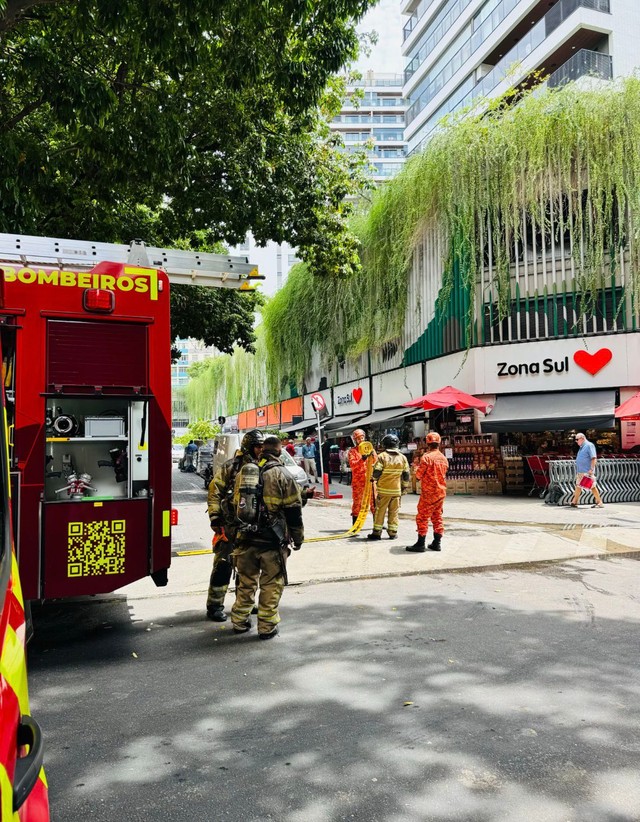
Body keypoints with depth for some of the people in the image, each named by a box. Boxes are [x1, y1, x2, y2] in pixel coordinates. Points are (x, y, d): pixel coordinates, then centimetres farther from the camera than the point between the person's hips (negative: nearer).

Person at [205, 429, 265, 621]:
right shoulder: (229, 467, -7)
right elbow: (214, 493, -9)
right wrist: (215, 517, -15)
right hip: (230, 525, -6)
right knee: (223, 565, -5)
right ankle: (215, 606, 5)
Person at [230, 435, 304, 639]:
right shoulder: (283, 476, -8)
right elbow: (293, 511, -7)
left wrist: (237, 533, 27)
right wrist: (298, 538, 4)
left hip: (245, 538, 5)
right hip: (272, 540, -5)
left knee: (246, 581, 18)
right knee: (271, 584, 7)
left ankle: (240, 622, 27)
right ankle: (267, 626, 11)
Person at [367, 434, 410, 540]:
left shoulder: (382, 456, -10)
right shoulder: (402, 458, 3)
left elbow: (376, 473, -10)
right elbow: (406, 475, 7)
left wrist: (373, 479, 11)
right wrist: (405, 487, 19)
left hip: (383, 489, -3)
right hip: (397, 490, 3)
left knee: (380, 511, 4)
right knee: (394, 512, 10)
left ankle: (377, 533, 7)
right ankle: (393, 533, 13)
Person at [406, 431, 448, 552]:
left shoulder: (427, 457, -15)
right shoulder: (444, 458, 8)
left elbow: (419, 474, -11)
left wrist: (417, 468, 9)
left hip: (428, 492, -7)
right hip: (441, 492, 7)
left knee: (422, 517, -1)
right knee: (437, 517, 13)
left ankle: (420, 544, -1)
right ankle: (436, 543, 15)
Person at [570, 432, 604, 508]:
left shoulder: (589, 445, -8)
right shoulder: (581, 447, 19)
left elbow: (594, 458, -16)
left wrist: (591, 469, -23)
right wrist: (577, 472, 20)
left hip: (587, 472, -9)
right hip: (580, 472, 9)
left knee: (592, 487, -6)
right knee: (578, 486, 10)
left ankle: (600, 503, 2)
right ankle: (574, 502, 14)